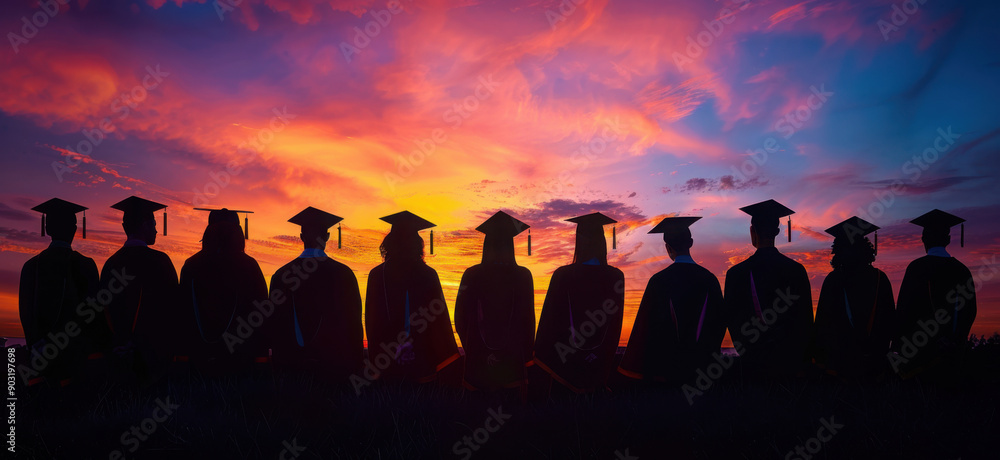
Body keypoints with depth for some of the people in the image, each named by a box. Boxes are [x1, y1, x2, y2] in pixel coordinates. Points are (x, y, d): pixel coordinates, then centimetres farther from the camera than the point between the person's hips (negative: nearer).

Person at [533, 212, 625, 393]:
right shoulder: (615, 277, -6)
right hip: (601, 363, 2)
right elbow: (616, 324, 4)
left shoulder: (563, 275, -14)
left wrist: (542, 357, 4)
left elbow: (550, 319, -7)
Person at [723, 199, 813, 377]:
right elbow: (806, 317, 2)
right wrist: (799, 358, 13)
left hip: (754, 363, -1)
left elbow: (731, 318, -1)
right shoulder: (797, 270, -4)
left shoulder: (736, 273, -9)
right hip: (791, 362, 1)